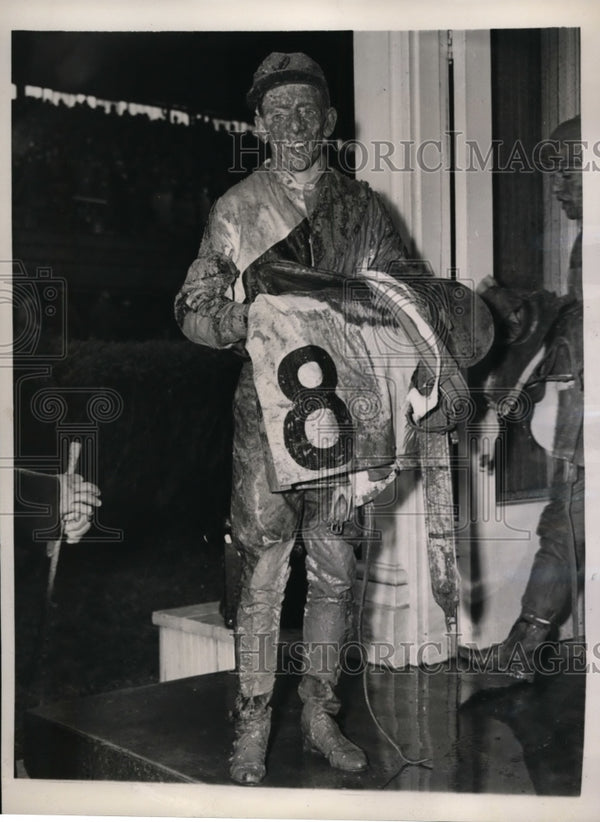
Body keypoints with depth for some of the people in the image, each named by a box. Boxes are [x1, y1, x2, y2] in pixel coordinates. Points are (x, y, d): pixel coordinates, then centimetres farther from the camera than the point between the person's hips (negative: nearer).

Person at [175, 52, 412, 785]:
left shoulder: (362, 207, 9)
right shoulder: (235, 210, 4)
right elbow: (193, 310, 4)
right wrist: (244, 320, -17)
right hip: (268, 406, -2)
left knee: (336, 570, 9)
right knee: (263, 573, -1)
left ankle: (320, 715, 24)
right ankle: (252, 726, 13)